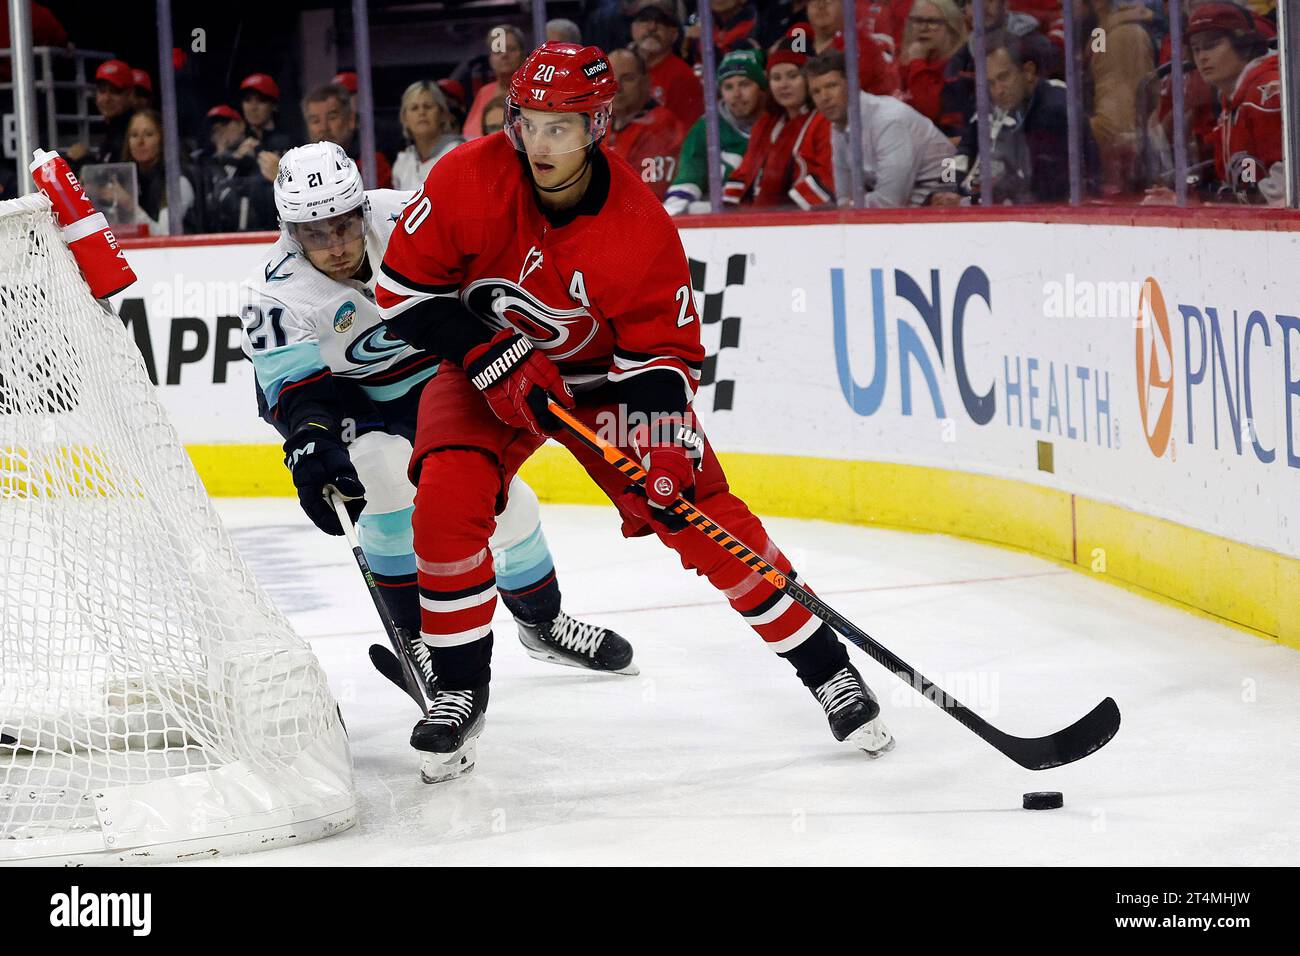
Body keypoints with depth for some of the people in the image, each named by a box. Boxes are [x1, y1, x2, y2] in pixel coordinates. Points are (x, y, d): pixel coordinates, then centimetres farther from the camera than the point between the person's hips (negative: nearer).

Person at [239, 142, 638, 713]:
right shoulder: (276, 296, -28)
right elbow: (297, 393, -28)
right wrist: (312, 449, -45)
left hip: (435, 376, 3)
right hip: (352, 403, -3)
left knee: (501, 496, 5)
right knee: (389, 480, -29)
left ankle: (543, 623, 30)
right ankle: (416, 639, -14)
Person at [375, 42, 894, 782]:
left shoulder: (642, 228, -25)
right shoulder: (470, 181, -25)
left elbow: (664, 350, -16)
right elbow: (403, 287, -17)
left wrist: (665, 441, -32)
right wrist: (493, 357, -26)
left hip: (602, 374, 0)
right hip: (485, 368, 0)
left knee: (700, 511, -10)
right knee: (447, 500, -25)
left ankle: (827, 671, 3)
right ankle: (460, 691, -6)